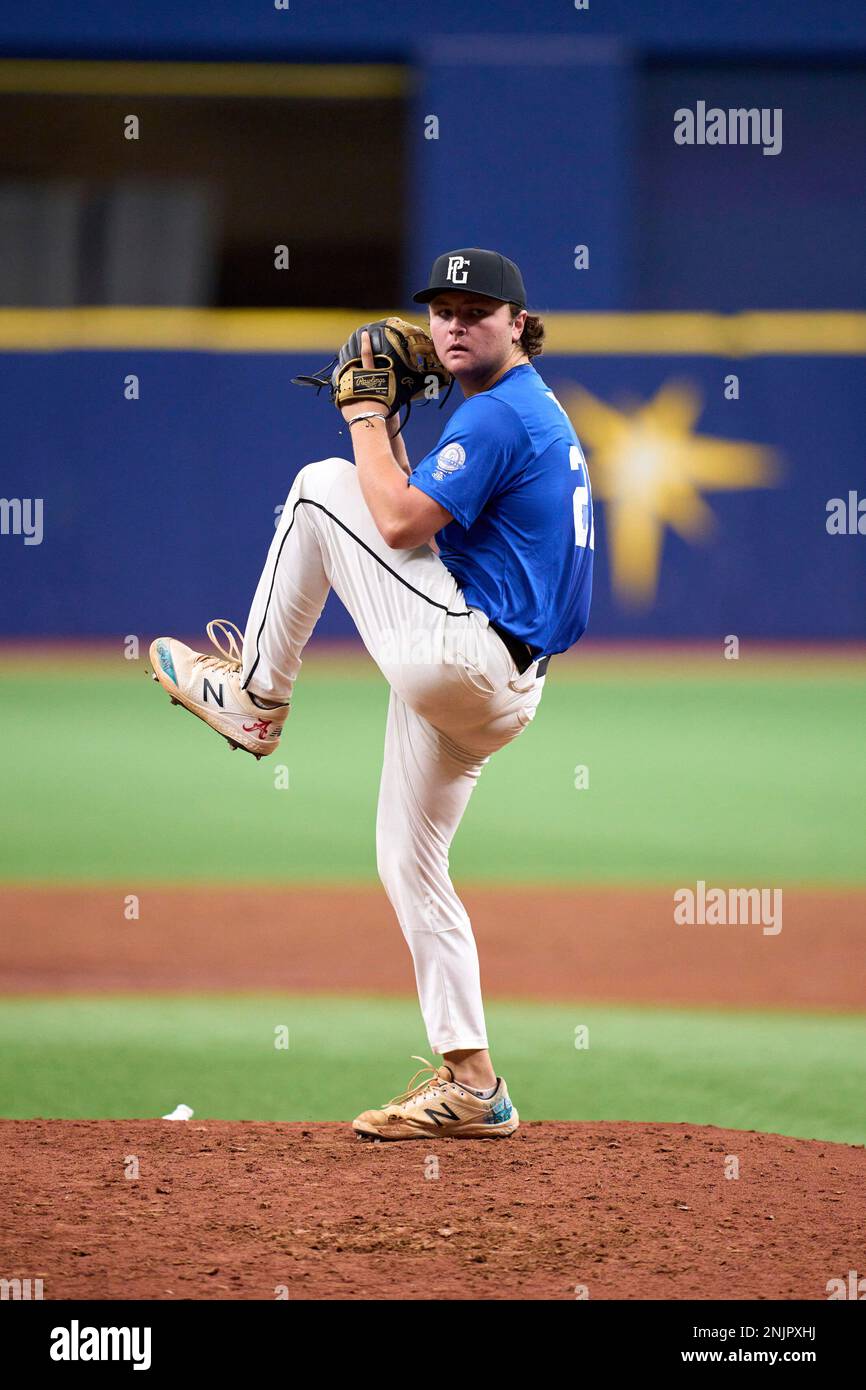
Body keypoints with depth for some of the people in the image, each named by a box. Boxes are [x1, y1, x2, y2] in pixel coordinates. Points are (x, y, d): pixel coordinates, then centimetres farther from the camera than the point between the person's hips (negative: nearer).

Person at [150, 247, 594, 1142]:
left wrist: (364, 417, -6)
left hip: (453, 650, -10)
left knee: (321, 485, -4)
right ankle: (470, 1086, 11)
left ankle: (254, 696, 5)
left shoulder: (498, 412, -12)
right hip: (491, 690, 10)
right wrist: (385, 428, 16)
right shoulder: (535, 414, 21)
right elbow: (421, 512, 24)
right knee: (409, 866, 14)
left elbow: (401, 524, -18)